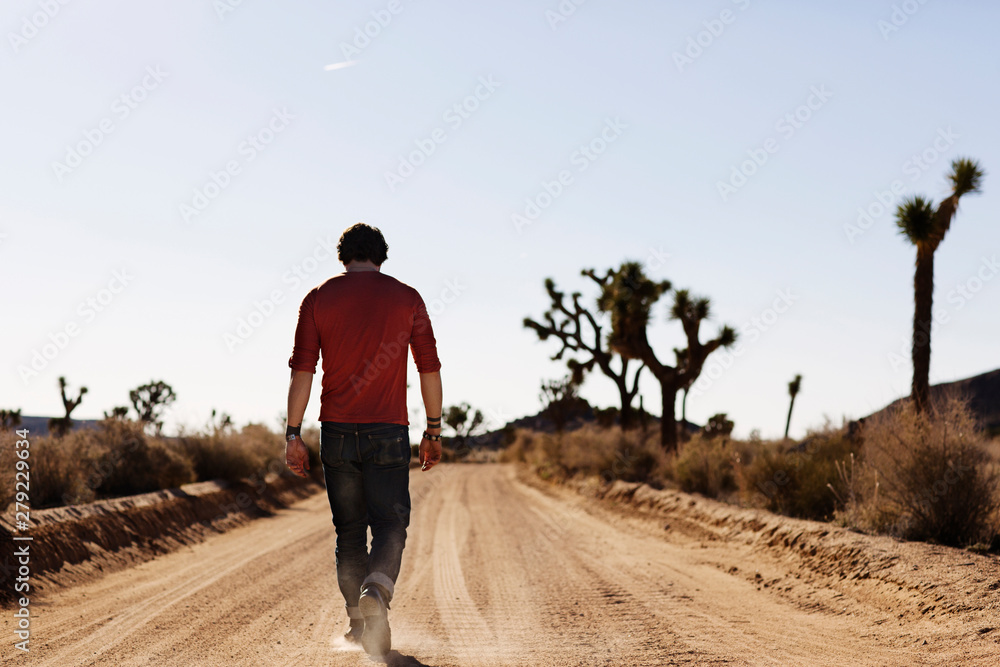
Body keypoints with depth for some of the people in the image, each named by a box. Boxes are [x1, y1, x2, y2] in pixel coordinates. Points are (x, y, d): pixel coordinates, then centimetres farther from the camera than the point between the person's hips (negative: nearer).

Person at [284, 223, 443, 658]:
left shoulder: (318, 299, 3)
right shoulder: (406, 298, 3)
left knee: (349, 530, 12)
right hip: (388, 433, -1)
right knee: (390, 524, 2)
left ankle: (358, 622, 15)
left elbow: (301, 372, -3)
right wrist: (433, 430, 9)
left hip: (337, 432, 1)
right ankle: (376, 594, -25)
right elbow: (429, 369, 2)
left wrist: (293, 435, -1)